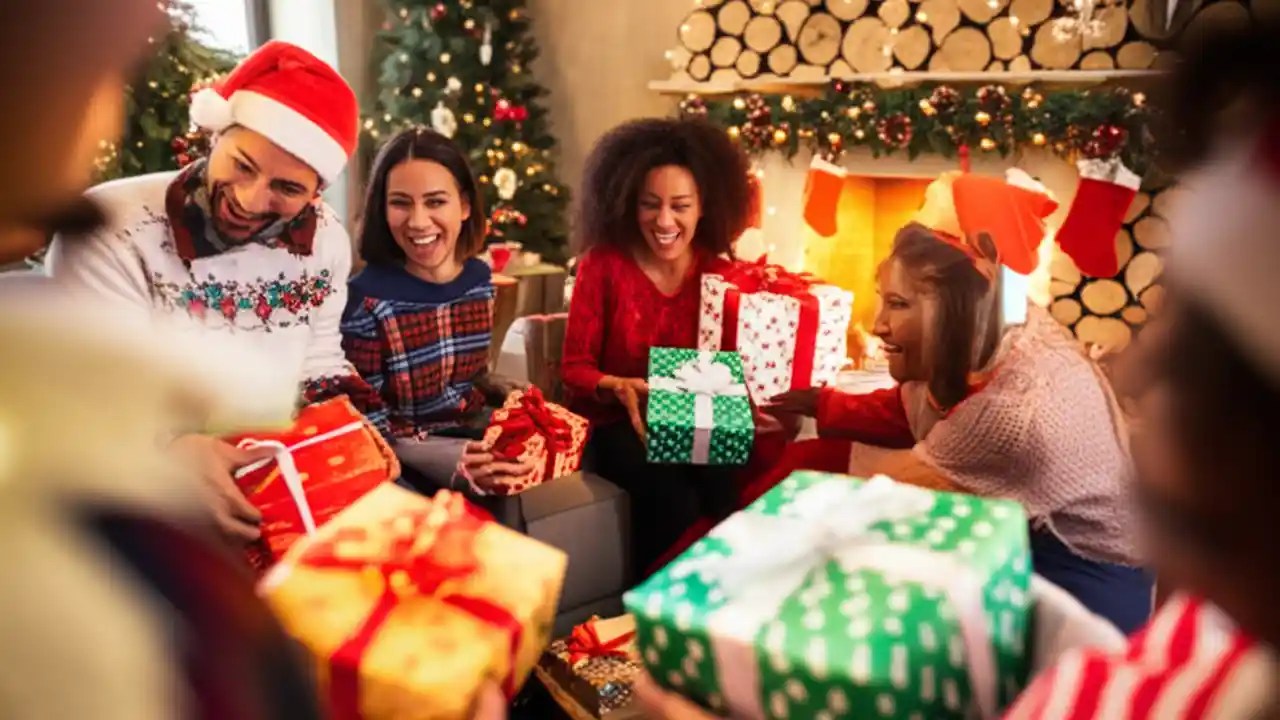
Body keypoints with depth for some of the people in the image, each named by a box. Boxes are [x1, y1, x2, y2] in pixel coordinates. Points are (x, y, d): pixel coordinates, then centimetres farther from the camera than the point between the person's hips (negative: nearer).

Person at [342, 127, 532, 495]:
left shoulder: (479, 278, 2)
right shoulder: (367, 299, -17)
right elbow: (370, 426, -15)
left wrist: (509, 392, -2)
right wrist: (450, 462, -29)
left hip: (473, 431, 7)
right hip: (406, 455, -7)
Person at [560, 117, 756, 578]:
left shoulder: (720, 273, 2)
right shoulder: (603, 264, -7)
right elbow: (574, 366, -4)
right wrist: (618, 388, -25)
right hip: (616, 423, -2)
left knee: (728, 488, -28)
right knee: (673, 496, -31)